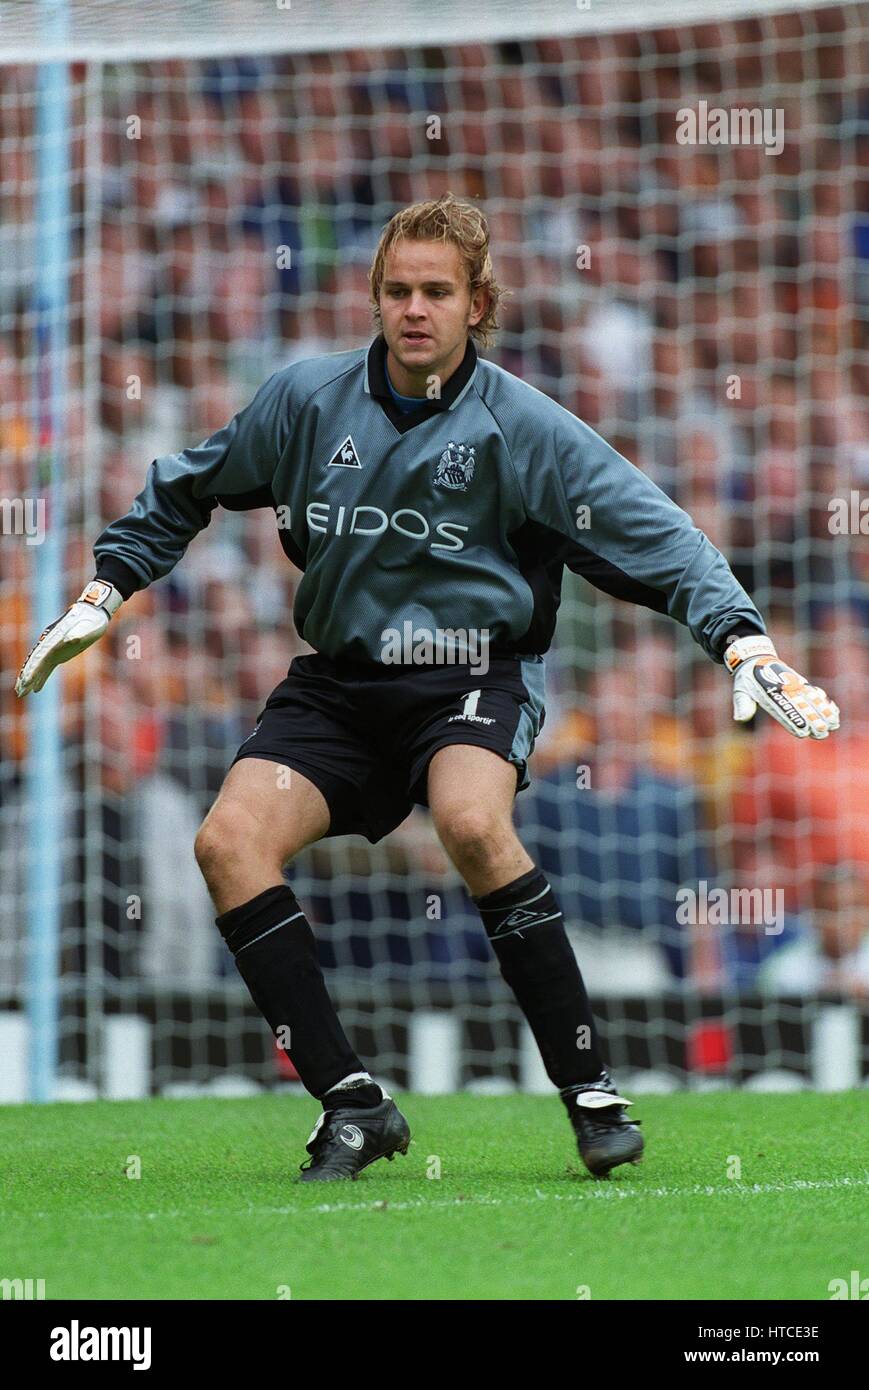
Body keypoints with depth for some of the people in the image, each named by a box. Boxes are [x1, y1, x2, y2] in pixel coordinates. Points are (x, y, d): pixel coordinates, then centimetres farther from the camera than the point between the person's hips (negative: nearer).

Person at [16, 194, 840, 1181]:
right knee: (228, 841, -21)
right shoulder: (306, 399, 2)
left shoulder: (524, 428, -7)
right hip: (335, 681, 4)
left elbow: (656, 538, -9)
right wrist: (102, 595, 15)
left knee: (472, 823, -35)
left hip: (472, 674, -4)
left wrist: (741, 642, -21)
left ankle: (590, 1091, -22)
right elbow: (184, 491, 19)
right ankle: (351, 1103, -14)